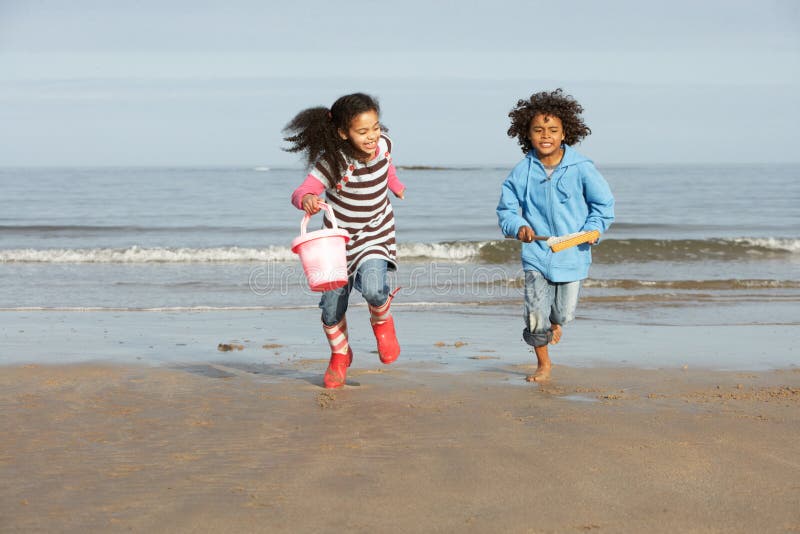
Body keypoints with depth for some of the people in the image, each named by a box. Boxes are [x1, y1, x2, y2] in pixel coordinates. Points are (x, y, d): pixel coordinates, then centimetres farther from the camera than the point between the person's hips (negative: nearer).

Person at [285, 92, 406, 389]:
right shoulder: (333, 161, -26)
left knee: (372, 288, -27)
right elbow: (299, 193, -30)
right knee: (332, 308, 6)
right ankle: (339, 356, 37)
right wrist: (306, 200, -54)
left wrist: (396, 185, 33)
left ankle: (382, 322, 9)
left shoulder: (384, 145, -12)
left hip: (376, 236, 1)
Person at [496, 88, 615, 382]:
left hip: (571, 254, 0)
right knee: (536, 317, -7)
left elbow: (604, 202, 2)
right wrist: (518, 227, -14)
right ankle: (543, 364, 18)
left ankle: (555, 321, 51)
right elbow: (506, 209, 6)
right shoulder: (522, 172, -4)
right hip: (536, 252, 0)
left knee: (564, 312, 11)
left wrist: (592, 229, -12)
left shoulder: (581, 168, -9)